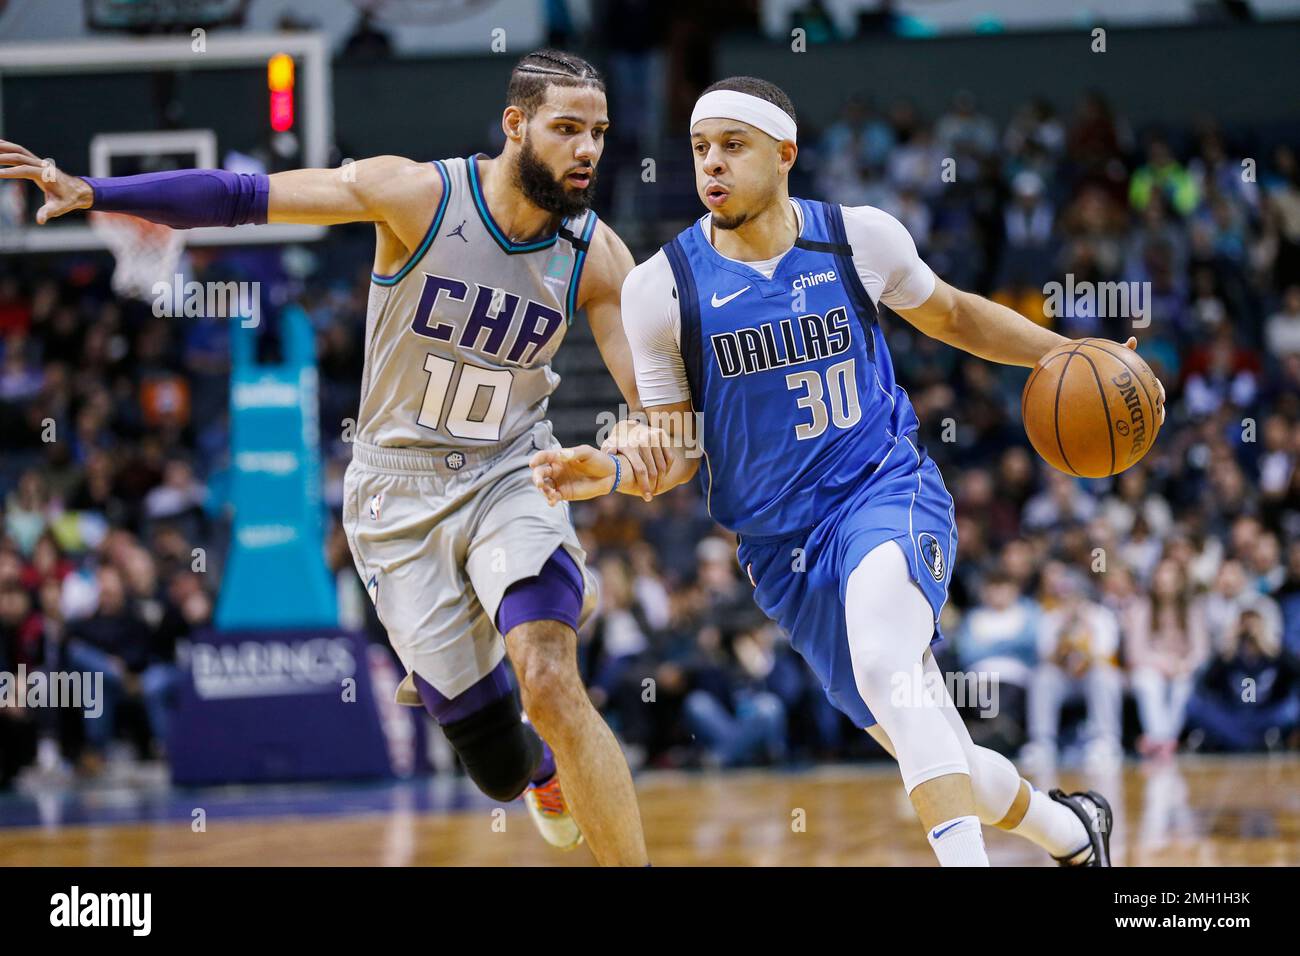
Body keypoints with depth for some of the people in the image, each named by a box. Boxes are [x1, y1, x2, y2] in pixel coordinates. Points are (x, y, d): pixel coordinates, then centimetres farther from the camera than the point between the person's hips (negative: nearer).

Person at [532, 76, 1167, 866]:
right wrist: (612, 471, -19)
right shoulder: (663, 288, -5)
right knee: (935, 763, 7)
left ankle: (965, 860, -39)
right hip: (782, 543, 2)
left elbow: (950, 314, 18)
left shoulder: (860, 238, -3)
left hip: (889, 491, -2)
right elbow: (677, 452, 1)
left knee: (883, 662, -35)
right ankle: (1072, 831, 34)